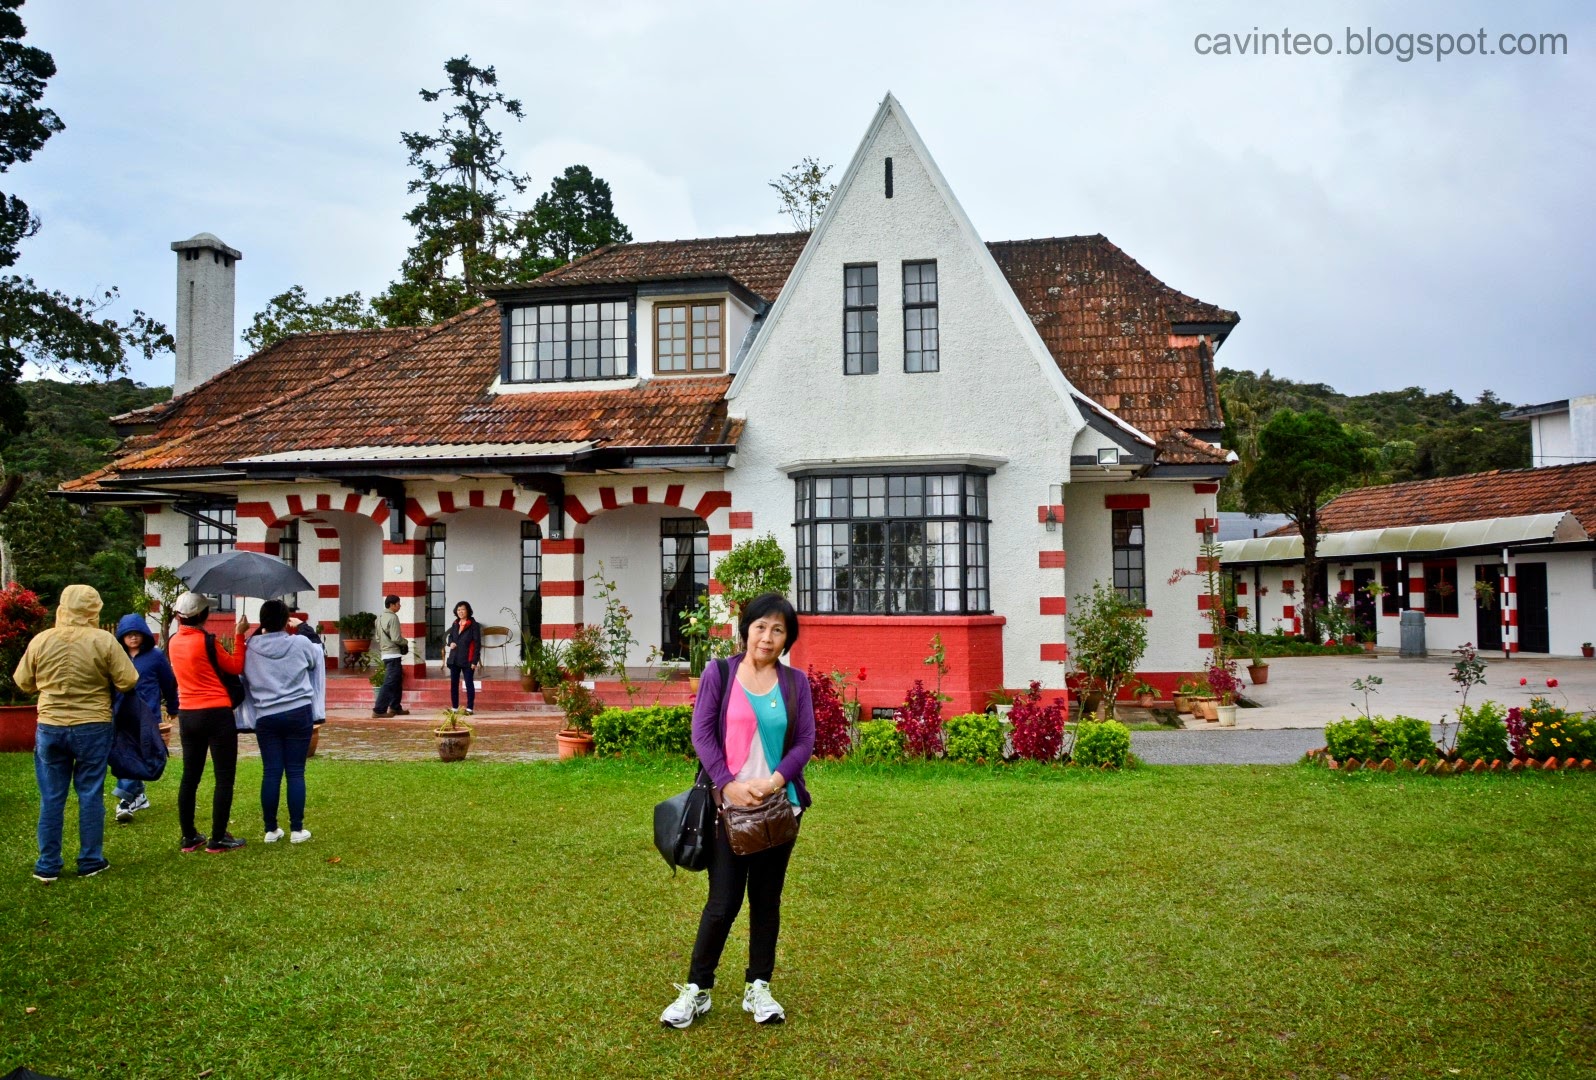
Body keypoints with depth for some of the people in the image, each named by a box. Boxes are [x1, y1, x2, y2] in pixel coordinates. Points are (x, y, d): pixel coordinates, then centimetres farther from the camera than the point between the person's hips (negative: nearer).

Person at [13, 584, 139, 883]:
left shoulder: (41, 640, -4)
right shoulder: (104, 641, -11)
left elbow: (23, 682, 7)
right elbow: (128, 682, -9)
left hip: (50, 727, 2)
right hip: (92, 727, -2)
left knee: (51, 798, 10)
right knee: (91, 795, 7)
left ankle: (47, 866, 16)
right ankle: (91, 862, 14)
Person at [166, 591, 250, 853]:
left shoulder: (173, 642, 4)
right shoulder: (206, 641, -15)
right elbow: (236, 667, -5)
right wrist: (241, 636, 0)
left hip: (187, 716, 7)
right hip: (216, 714, -7)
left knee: (190, 777, 13)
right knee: (224, 778, 1)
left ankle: (189, 838, 18)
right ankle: (218, 839, 2)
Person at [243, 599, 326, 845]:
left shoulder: (251, 647, -4)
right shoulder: (301, 644, -8)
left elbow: (245, 678, 8)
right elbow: (317, 660, 14)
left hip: (266, 717, 2)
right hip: (298, 714, -1)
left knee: (270, 773, 7)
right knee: (295, 772, 3)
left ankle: (271, 829, 13)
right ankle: (296, 829, 7)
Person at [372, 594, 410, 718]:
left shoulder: (380, 618, 14)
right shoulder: (392, 617, -14)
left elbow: (378, 638, 17)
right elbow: (396, 638, -19)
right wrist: (405, 642, -2)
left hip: (385, 654, 10)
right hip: (393, 654, -10)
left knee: (396, 682, 17)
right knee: (389, 683, -9)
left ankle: (395, 707, 21)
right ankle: (379, 710, -11)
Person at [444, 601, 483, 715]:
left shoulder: (474, 625, -7)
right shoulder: (455, 624, 12)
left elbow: (477, 644, -9)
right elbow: (450, 636, 27)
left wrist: (475, 661, -14)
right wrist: (451, 643, 2)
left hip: (467, 660, -6)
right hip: (454, 659, 6)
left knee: (469, 683, 0)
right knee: (454, 683, 8)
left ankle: (470, 708, 4)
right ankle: (454, 708, 15)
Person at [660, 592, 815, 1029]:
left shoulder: (795, 682, 5)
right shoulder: (719, 674, -1)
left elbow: (805, 741, 0)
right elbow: (702, 734, -6)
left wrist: (775, 781, -16)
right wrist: (729, 784, -17)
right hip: (729, 806, -2)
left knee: (767, 899, 11)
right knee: (723, 902, -1)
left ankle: (758, 989, 24)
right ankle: (696, 990, 15)